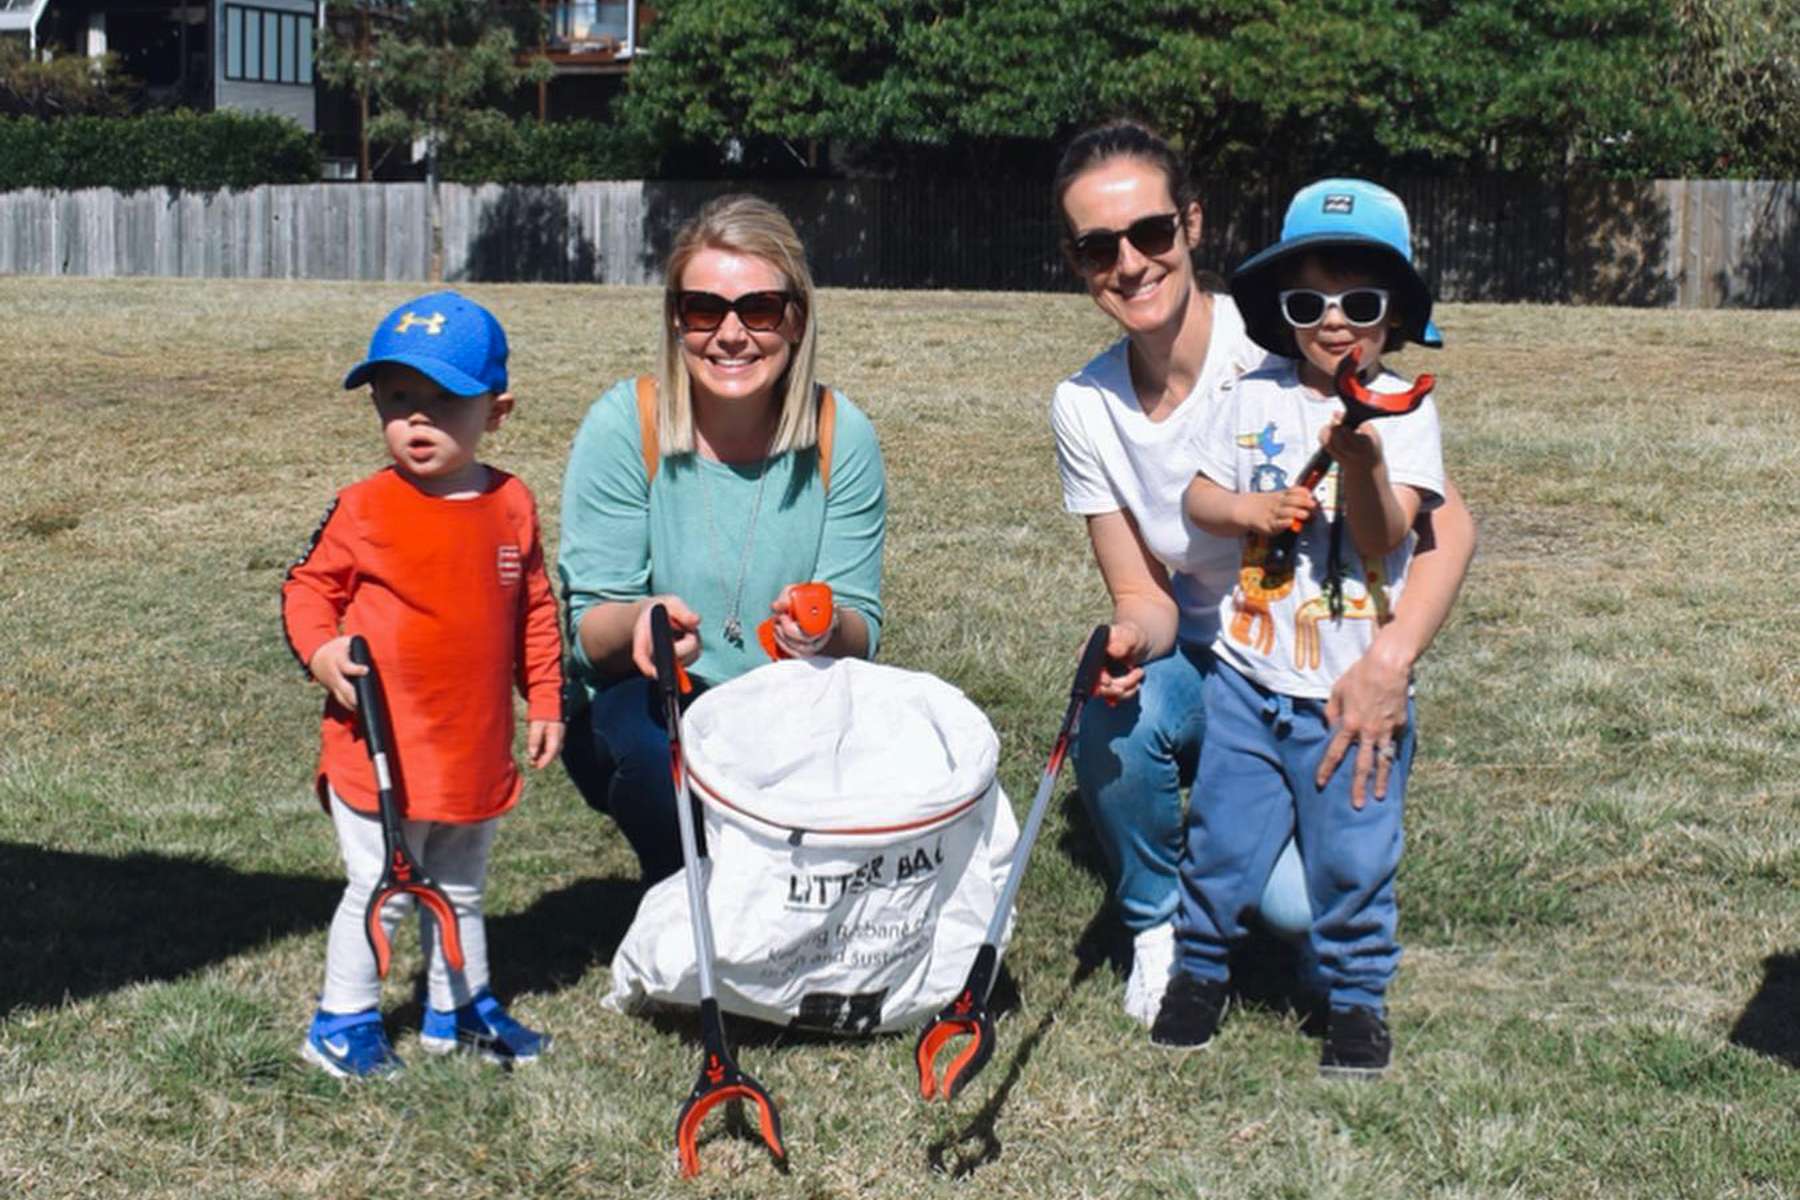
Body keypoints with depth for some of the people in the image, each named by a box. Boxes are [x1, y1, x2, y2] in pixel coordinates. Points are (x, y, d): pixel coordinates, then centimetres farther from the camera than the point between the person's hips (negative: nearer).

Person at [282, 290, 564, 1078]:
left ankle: (458, 1006, 39)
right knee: (381, 891, 2)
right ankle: (342, 1022, 19)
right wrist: (319, 649, -20)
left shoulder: (512, 506, 0)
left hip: (479, 752, 5)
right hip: (380, 750, -4)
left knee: (460, 891, 21)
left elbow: (535, 610, 10)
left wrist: (544, 701, 10)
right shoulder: (363, 509, -12)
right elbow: (308, 586, -2)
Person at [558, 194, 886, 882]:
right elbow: (588, 631, -11)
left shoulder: (841, 438, -7)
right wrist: (641, 623, -36)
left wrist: (830, 628, -32)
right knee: (661, 748, -35)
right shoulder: (623, 426, -12)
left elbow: (862, 635, -7)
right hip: (637, 704, -1)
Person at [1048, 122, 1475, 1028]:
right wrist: (1131, 637, -28)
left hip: (1338, 677, -3)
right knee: (1114, 721, -31)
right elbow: (1142, 590, -3)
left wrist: (1389, 662, -34)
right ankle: (1159, 922, 0)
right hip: (1205, 663, 3)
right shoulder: (1085, 408, -5)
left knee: (1303, 903, -24)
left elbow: (1447, 526, -19)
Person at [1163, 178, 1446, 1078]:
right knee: (1222, 834, 9)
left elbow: (1384, 538, -13)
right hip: (1249, 671, 2)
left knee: (1353, 852, 3)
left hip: (1357, 683, -2)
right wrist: (1248, 509, -13)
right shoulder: (1252, 398, 3)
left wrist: (1360, 457, -30)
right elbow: (1199, 498, 7)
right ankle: (1199, 965, 29)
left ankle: (1357, 995, 22)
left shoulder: (1403, 411, -4)